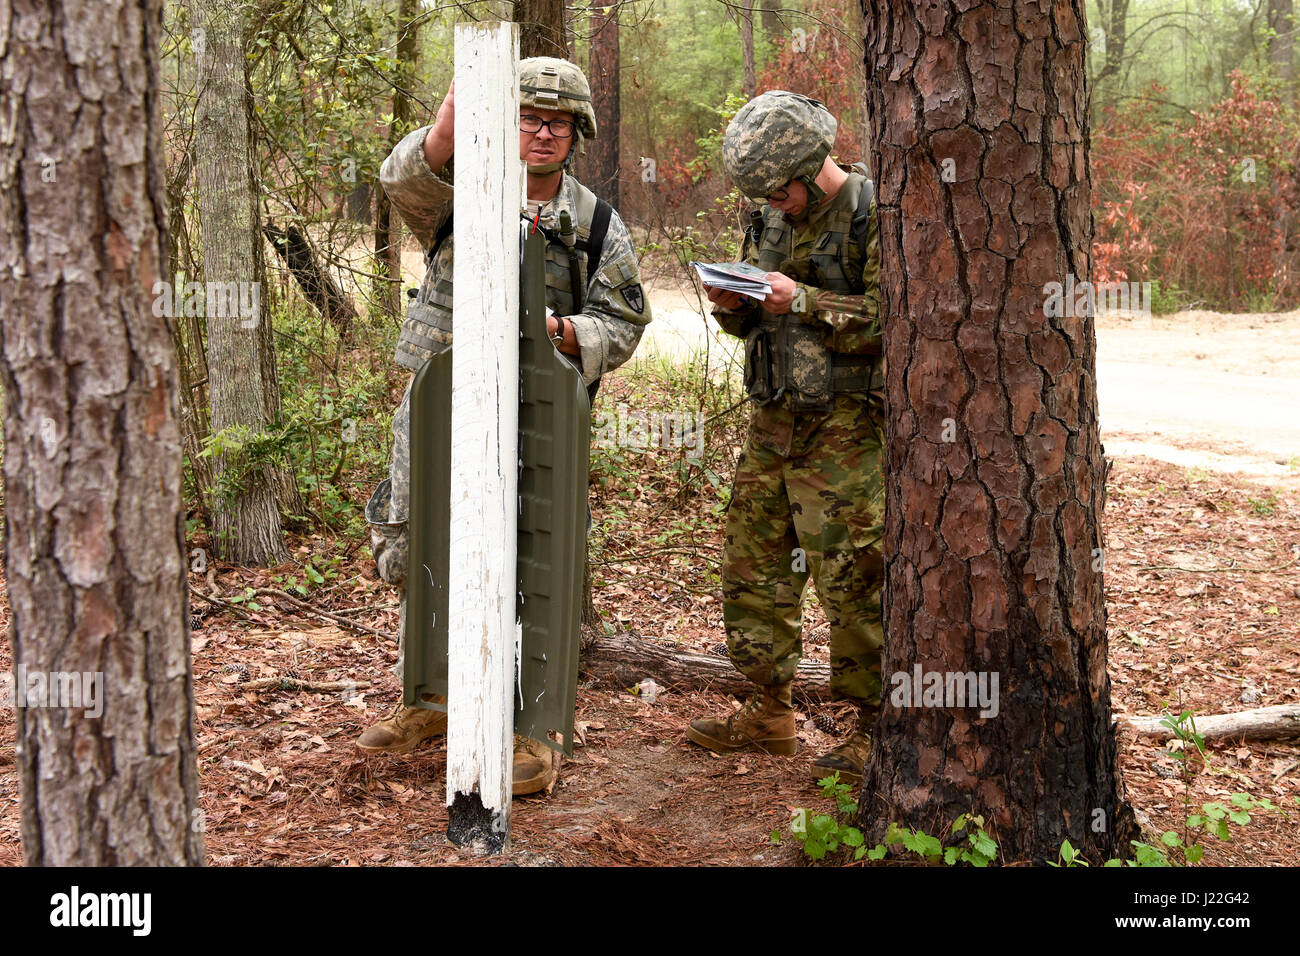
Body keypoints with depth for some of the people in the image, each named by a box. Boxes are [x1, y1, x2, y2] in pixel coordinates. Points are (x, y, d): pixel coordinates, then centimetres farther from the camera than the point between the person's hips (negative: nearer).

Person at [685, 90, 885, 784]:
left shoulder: (876, 214, -9)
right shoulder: (772, 220, 14)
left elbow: (890, 319, -18)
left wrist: (803, 301, -20)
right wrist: (731, 304, 0)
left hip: (847, 425, -8)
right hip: (774, 420, 8)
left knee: (853, 579, -6)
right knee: (753, 564, 10)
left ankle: (873, 729, 7)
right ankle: (769, 712, 23)